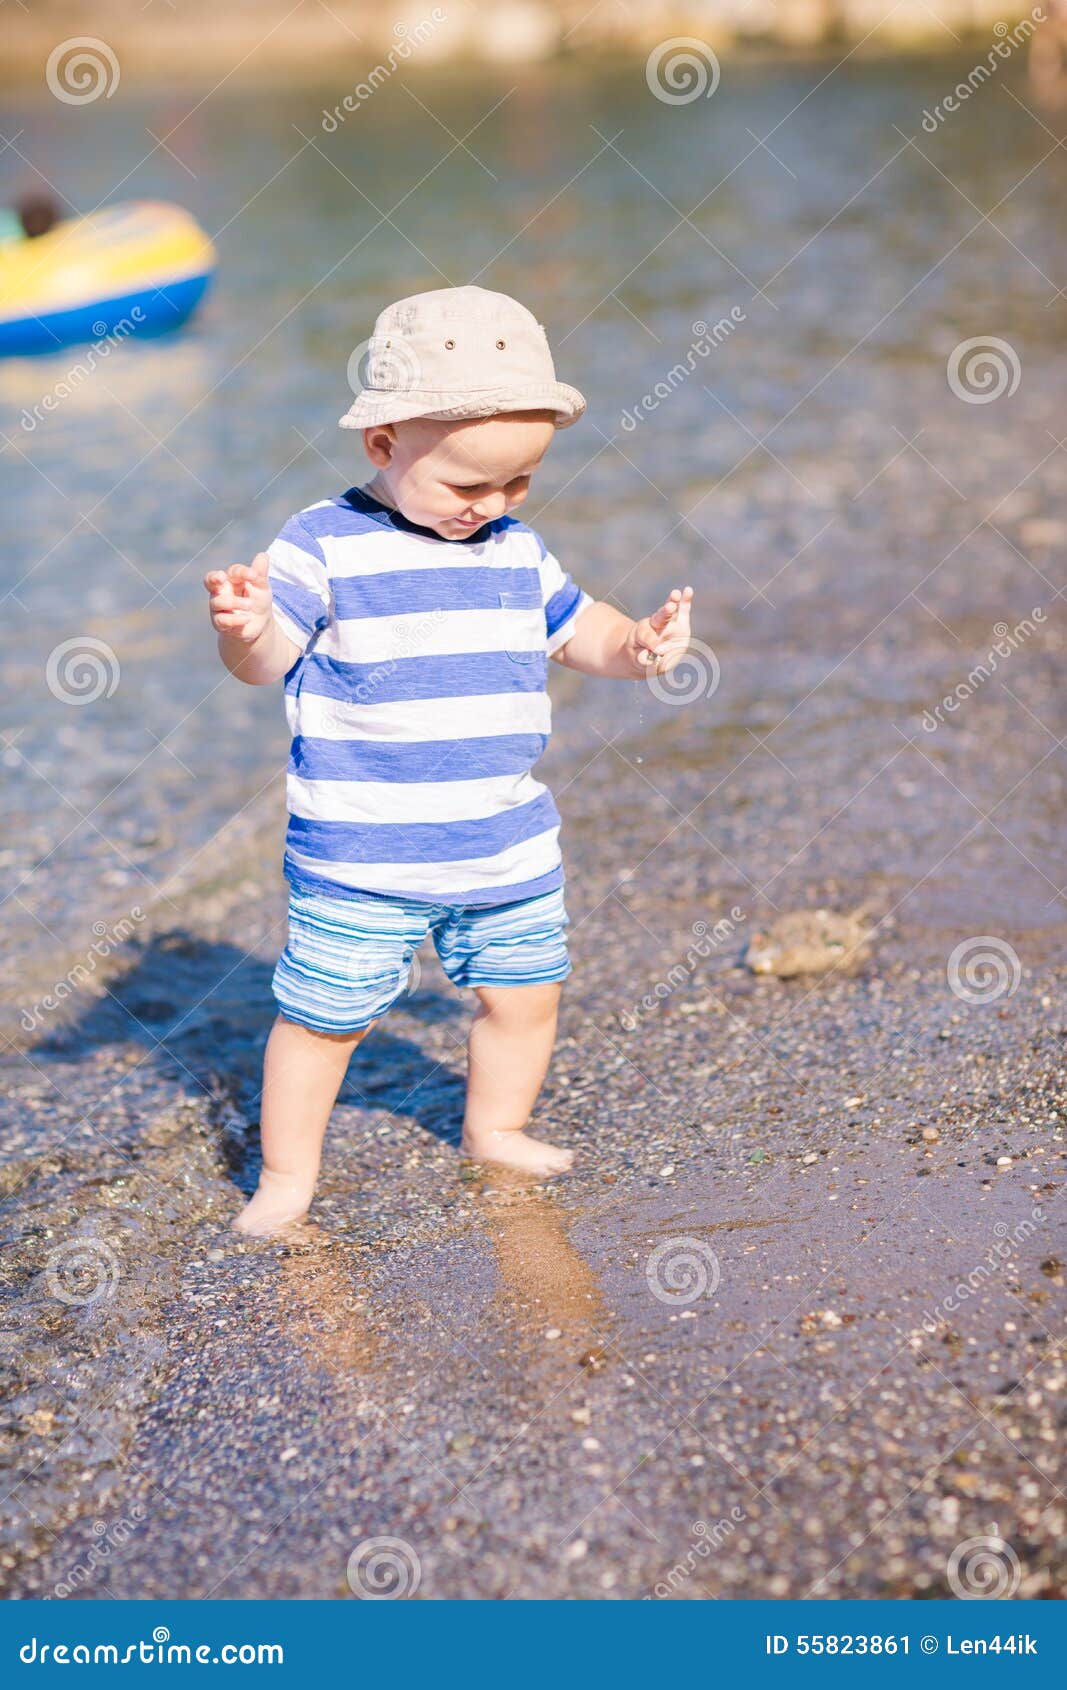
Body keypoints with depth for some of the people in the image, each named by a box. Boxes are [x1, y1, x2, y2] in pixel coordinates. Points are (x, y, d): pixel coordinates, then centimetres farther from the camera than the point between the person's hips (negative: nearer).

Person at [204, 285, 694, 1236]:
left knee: (527, 989, 15)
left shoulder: (517, 551, 7)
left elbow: (573, 627, 20)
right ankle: (288, 1172, 20)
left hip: (509, 845, 5)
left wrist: (636, 646, 0)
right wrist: (246, 632, -38)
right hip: (361, 855, -5)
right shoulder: (326, 545, -10)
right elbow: (272, 657, -15)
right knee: (325, 1013, 2)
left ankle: (496, 1128, 39)